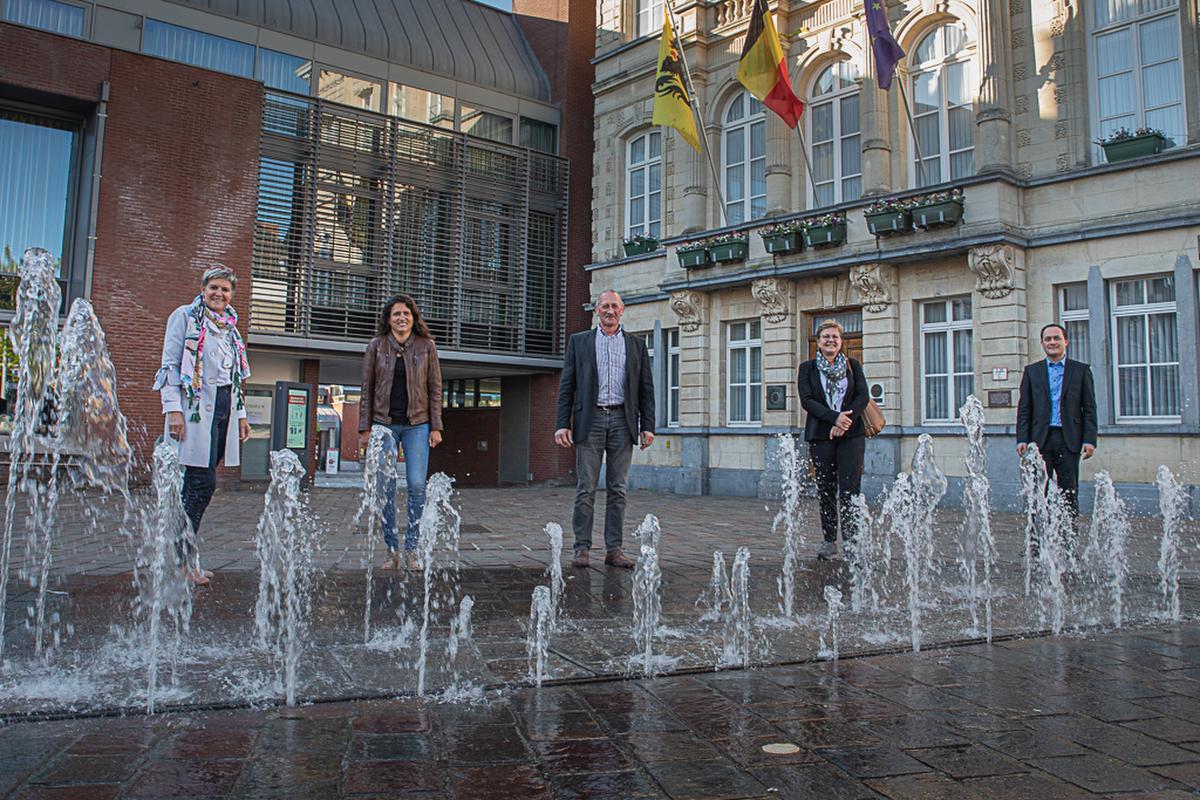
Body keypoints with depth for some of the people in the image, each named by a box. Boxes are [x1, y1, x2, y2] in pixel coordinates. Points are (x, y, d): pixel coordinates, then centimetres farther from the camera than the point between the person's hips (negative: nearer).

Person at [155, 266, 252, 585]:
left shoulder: (230, 326, 21)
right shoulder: (185, 316, 2)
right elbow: (170, 364, -4)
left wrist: (241, 413, 19)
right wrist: (173, 409, -13)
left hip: (224, 408, 6)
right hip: (196, 408, -6)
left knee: (196, 484, 5)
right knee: (203, 482, -12)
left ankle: (183, 557, 9)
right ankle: (183, 559, -4)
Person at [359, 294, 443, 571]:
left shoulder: (426, 346, 4)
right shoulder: (376, 346, 5)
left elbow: (435, 389, 4)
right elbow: (367, 390, 6)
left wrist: (436, 427, -1)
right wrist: (365, 427, 1)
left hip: (417, 424, 0)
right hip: (384, 424, 1)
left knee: (417, 485, -6)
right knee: (386, 487, 0)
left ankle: (411, 549, 5)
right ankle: (392, 550, 10)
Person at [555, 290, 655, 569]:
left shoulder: (636, 345, 14)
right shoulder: (579, 342, 10)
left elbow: (646, 389, 11)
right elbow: (566, 386, 6)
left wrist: (647, 426, 2)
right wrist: (563, 424, -3)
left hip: (622, 421, 2)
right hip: (590, 420, -1)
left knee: (617, 489, 3)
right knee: (585, 488, -2)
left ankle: (614, 549, 9)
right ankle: (582, 548, 3)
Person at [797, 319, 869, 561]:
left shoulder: (852, 365, 11)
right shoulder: (807, 368, 8)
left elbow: (863, 396, 2)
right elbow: (806, 400, -3)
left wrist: (845, 422, -13)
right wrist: (834, 417, -16)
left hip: (851, 434, 0)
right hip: (820, 435, 0)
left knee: (849, 488, -7)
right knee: (826, 489, 3)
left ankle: (851, 540, -4)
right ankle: (829, 540, 11)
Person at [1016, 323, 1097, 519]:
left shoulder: (1081, 370, 8)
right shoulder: (1031, 371, 11)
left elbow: (1089, 409, 5)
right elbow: (1024, 409, 7)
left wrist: (1089, 440, -5)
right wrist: (1022, 439, -2)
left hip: (1069, 440, 0)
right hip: (1041, 440, 0)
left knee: (1069, 493, 3)